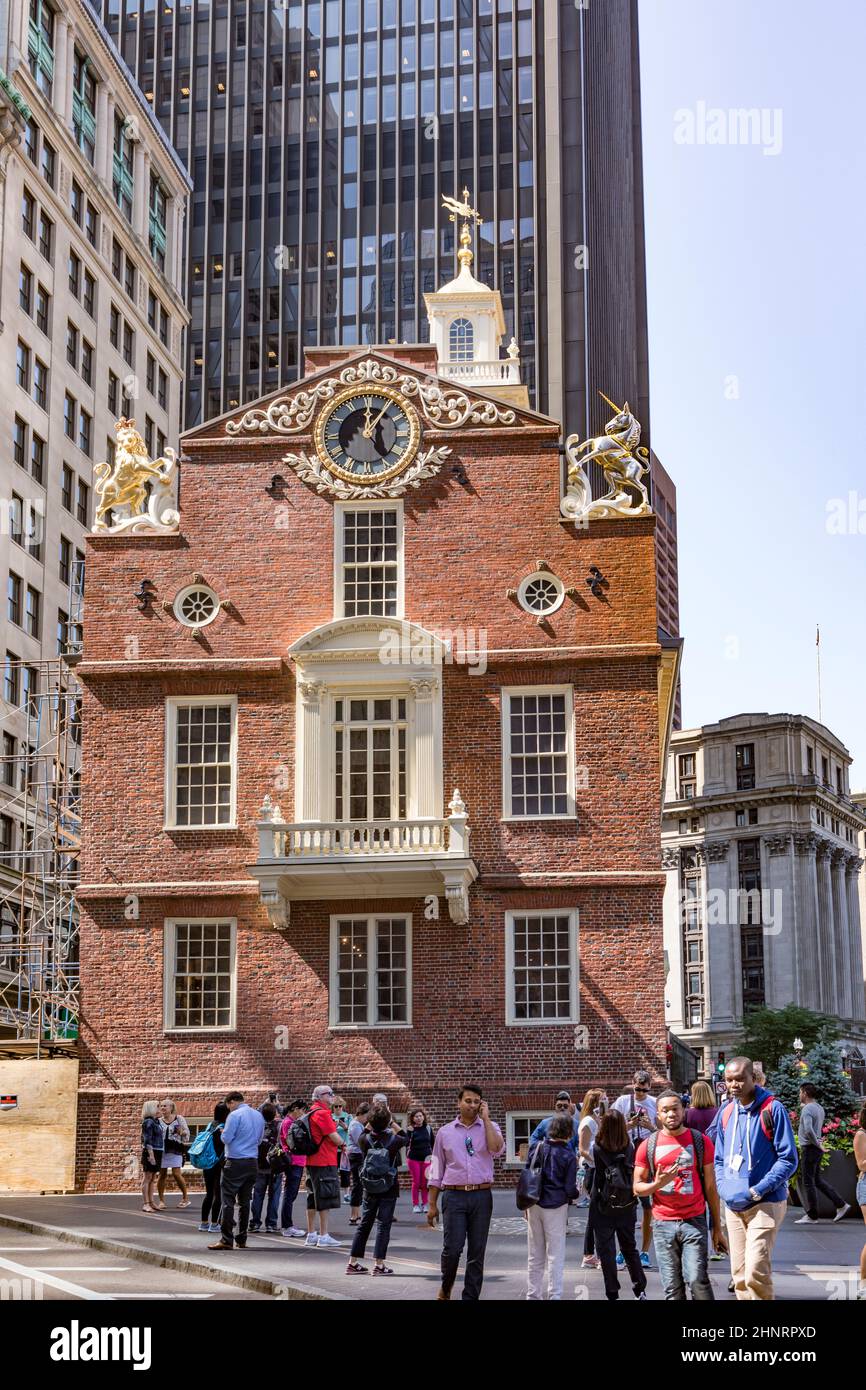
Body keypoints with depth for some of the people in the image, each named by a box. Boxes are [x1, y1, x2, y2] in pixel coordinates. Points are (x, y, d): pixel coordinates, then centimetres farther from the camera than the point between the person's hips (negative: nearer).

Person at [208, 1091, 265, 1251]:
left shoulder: (235, 1115, -11)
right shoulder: (258, 1115, 11)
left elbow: (226, 1138, -12)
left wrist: (224, 1131, 8)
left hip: (236, 1163, -7)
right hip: (253, 1163, 7)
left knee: (228, 1201, -4)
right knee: (245, 1201, 12)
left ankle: (226, 1239, -9)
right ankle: (241, 1240, 13)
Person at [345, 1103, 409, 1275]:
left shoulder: (365, 1140, -8)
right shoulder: (394, 1141, -12)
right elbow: (406, 1138, 11)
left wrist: (370, 1122, 12)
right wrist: (392, 1123, 10)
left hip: (369, 1189, 3)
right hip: (389, 1190, -3)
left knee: (364, 1224, 12)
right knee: (383, 1224, 1)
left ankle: (353, 1262, 14)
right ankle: (379, 1264, -3)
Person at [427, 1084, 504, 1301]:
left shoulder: (489, 1127, 8)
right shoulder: (445, 1132, 9)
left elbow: (497, 1148, -15)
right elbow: (437, 1170, 12)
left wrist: (485, 1118, -8)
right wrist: (432, 1204, 9)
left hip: (481, 1196, 1)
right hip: (454, 1196, -1)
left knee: (477, 1252, 3)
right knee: (452, 1248, -9)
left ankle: (471, 1297, 12)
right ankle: (446, 1288, 16)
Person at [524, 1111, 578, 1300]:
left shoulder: (536, 1147, -1)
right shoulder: (568, 1155, -12)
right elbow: (570, 1189, -10)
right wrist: (574, 1194, 14)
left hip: (534, 1205, 4)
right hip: (556, 1207, -4)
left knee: (535, 1255, 13)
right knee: (555, 1256, 3)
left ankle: (533, 1295, 20)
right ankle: (554, 1295, 3)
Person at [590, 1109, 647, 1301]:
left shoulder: (598, 1148, -15)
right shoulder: (630, 1148, -7)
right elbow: (634, 1173, 0)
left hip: (603, 1207, -3)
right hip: (627, 1206, 3)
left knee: (606, 1250, 5)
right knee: (630, 1247, 18)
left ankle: (612, 1294, 6)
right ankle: (640, 1290, 19)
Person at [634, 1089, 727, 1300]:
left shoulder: (701, 1141, 4)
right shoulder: (648, 1146, 5)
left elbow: (710, 1187, 7)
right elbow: (637, 1187, 8)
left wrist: (717, 1228, 6)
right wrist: (658, 1184, -14)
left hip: (694, 1221, -1)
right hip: (663, 1225, 1)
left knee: (697, 1280, -15)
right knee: (672, 1289, 1)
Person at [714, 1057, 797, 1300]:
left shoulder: (772, 1109, -9)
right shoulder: (726, 1112, 9)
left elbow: (788, 1159, -10)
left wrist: (758, 1190, -16)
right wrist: (723, 1187, 0)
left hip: (765, 1204, -6)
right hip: (733, 1206, 6)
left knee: (756, 1272, -16)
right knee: (739, 1273, 9)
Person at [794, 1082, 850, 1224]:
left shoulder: (807, 1109, -17)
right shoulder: (819, 1108, 12)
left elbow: (808, 1130, -28)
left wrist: (817, 1143, -18)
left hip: (809, 1148, -9)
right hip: (817, 1149, 9)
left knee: (808, 1182, -1)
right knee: (817, 1179, 17)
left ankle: (812, 1216, 4)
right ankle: (841, 1205, 16)